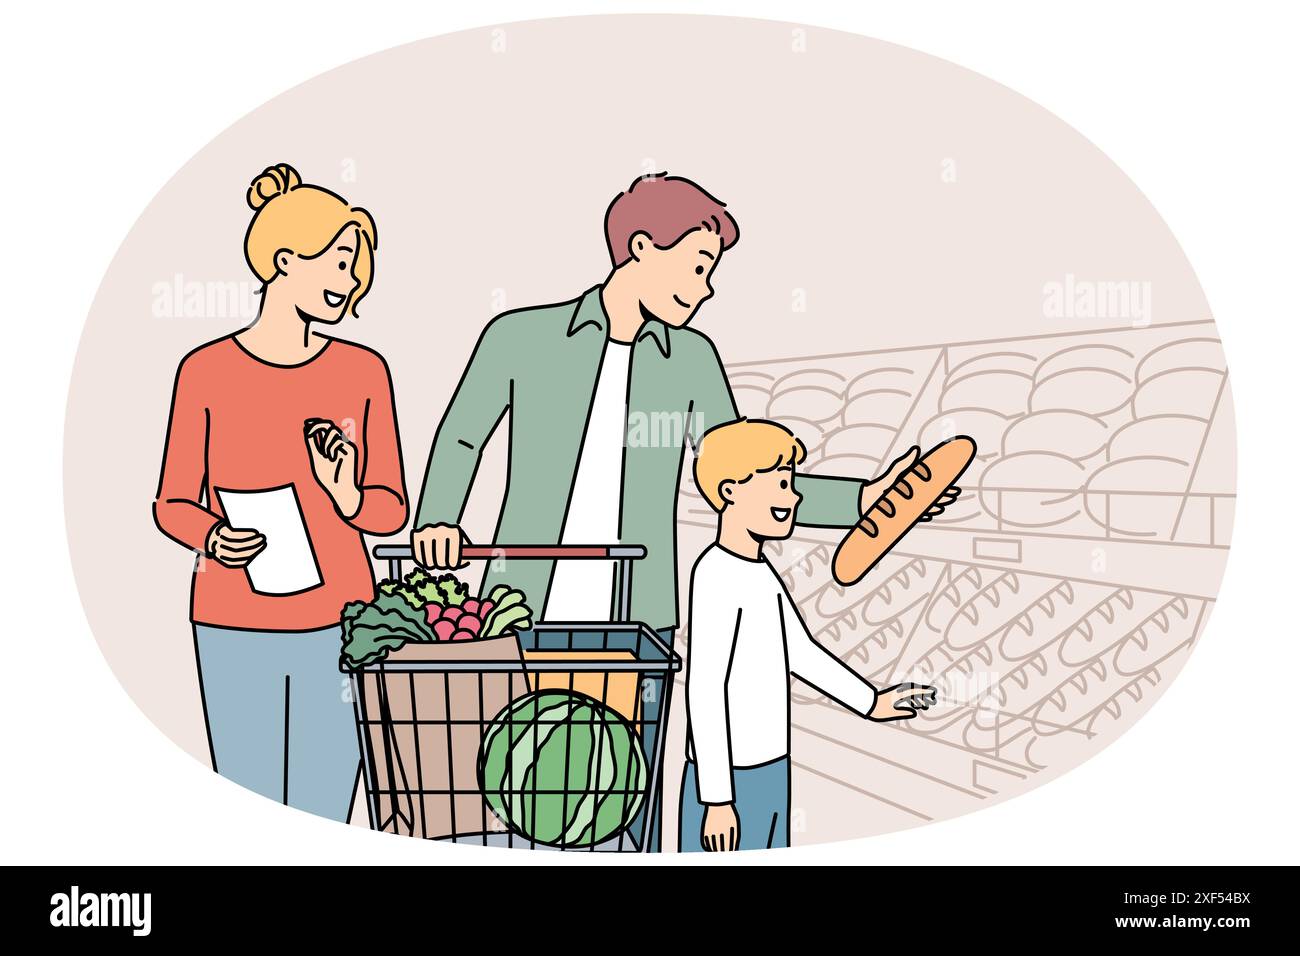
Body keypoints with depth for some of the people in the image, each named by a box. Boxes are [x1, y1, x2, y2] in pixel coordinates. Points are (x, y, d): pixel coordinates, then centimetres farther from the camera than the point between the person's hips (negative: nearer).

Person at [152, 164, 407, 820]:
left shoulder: (364, 371, 2)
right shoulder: (206, 371, -3)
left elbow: (392, 508, 4)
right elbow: (173, 503, 3)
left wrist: (349, 498, -17)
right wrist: (212, 538, -17)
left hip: (336, 628, 2)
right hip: (234, 632, -1)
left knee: (326, 819, 6)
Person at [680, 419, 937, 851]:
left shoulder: (760, 572, 8)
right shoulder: (717, 576, -23)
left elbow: (801, 652, 19)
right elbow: (704, 692, -24)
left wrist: (870, 702, 25)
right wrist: (716, 798, -23)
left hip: (770, 774, 10)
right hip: (730, 780, -10)